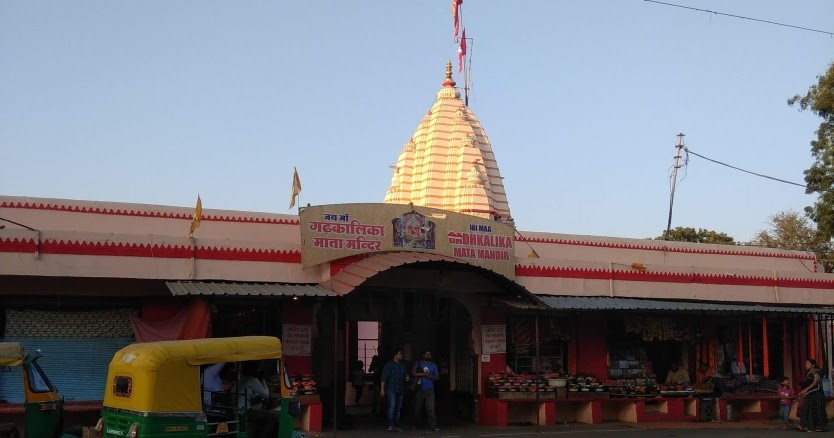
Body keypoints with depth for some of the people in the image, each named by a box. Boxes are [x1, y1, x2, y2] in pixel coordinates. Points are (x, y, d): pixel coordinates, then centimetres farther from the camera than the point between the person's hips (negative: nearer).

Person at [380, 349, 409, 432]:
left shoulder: (402, 366, 17)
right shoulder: (389, 364, -3)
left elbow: (405, 375, 30)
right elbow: (384, 377, -8)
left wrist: (407, 378, 5)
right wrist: (382, 389, -15)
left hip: (400, 390, 7)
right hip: (391, 389, -7)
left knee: (398, 408, 8)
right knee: (392, 406, -17)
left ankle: (396, 426, 14)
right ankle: (390, 426, -21)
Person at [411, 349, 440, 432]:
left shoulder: (433, 365, 16)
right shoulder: (418, 363, 9)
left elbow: (437, 377, 14)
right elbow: (413, 373, -4)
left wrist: (431, 376, -6)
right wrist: (424, 374, -8)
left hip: (429, 390, 0)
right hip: (419, 389, 0)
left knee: (430, 409, -13)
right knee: (417, 409, 7)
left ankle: (433, 426, -18)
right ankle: (414, 425, 24)